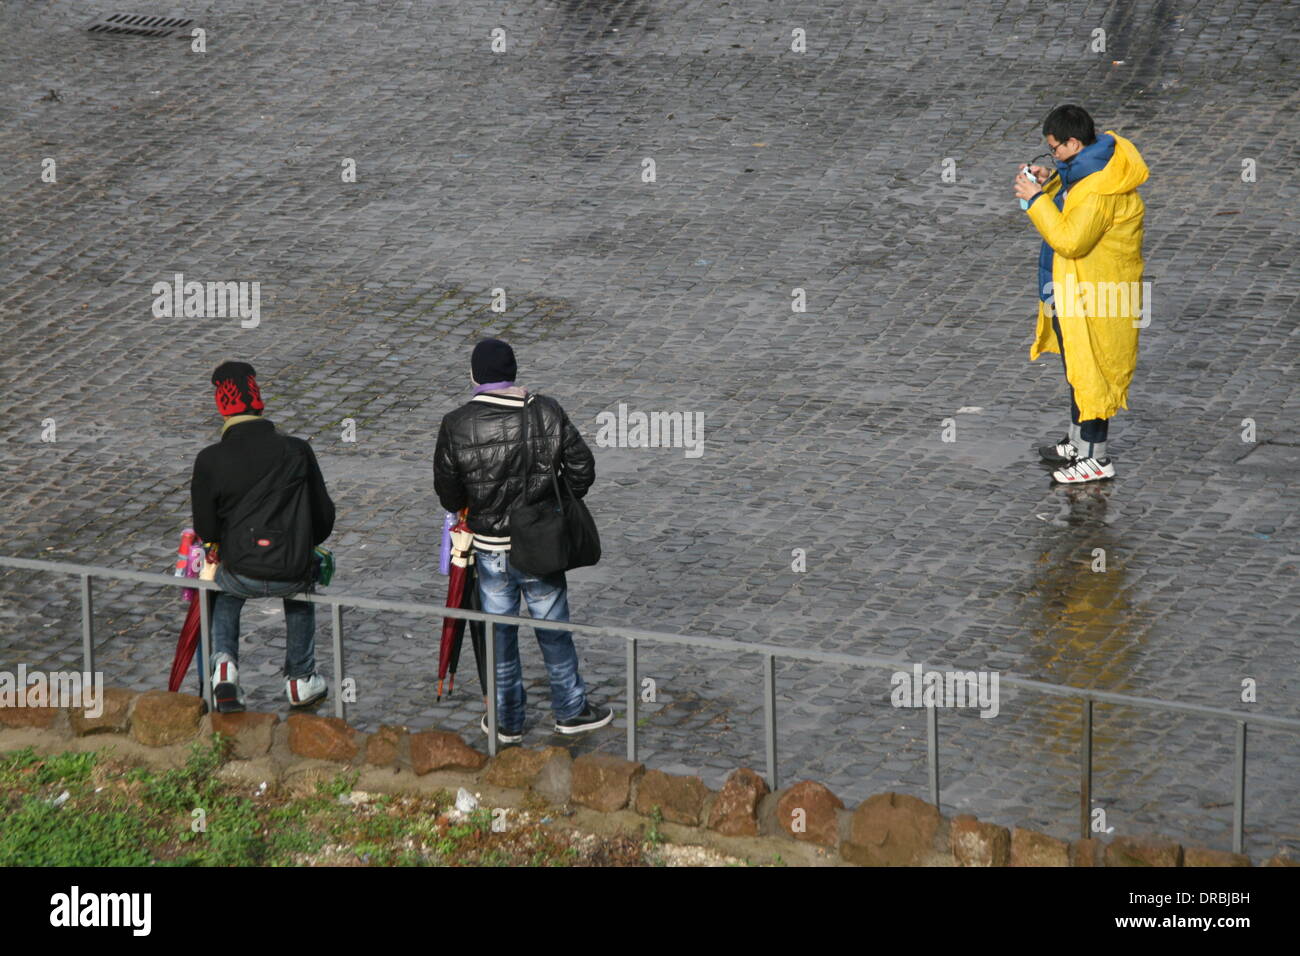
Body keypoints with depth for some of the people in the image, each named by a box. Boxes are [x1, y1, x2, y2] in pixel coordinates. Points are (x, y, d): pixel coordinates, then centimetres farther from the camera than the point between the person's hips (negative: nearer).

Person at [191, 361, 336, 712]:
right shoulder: (297, 450, -4)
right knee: (303, 590, 38)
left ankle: (224, 661, 14)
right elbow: (324, 517, 5)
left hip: (241, 575, -1)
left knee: (224, 591, 37)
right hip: (291, 574, 1)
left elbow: (206, 531, -1)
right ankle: (300, 678, 40)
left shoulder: (210, 460, -8)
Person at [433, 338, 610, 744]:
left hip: (490, 547, 0)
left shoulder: (456, 426, -13)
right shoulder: (546, 413, -10)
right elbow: (581, 468, -4)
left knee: (499, 635, 14)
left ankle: (507, 719, 24)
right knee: (554, 632, 15)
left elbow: (447, 490, -3)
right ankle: (569, 709, 27)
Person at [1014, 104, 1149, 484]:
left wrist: (1037, 200, -25)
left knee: (1088, 374, -1)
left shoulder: (1098, 189, -29)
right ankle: (1078, 442, 36)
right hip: (1074, 292, 11)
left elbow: (1070, 240, -31)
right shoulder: (1090, 167, 4)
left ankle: (1095, 459, 8)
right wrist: (1052, 183, 4)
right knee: (1077, 370, 22)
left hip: (1093, 298, -11)